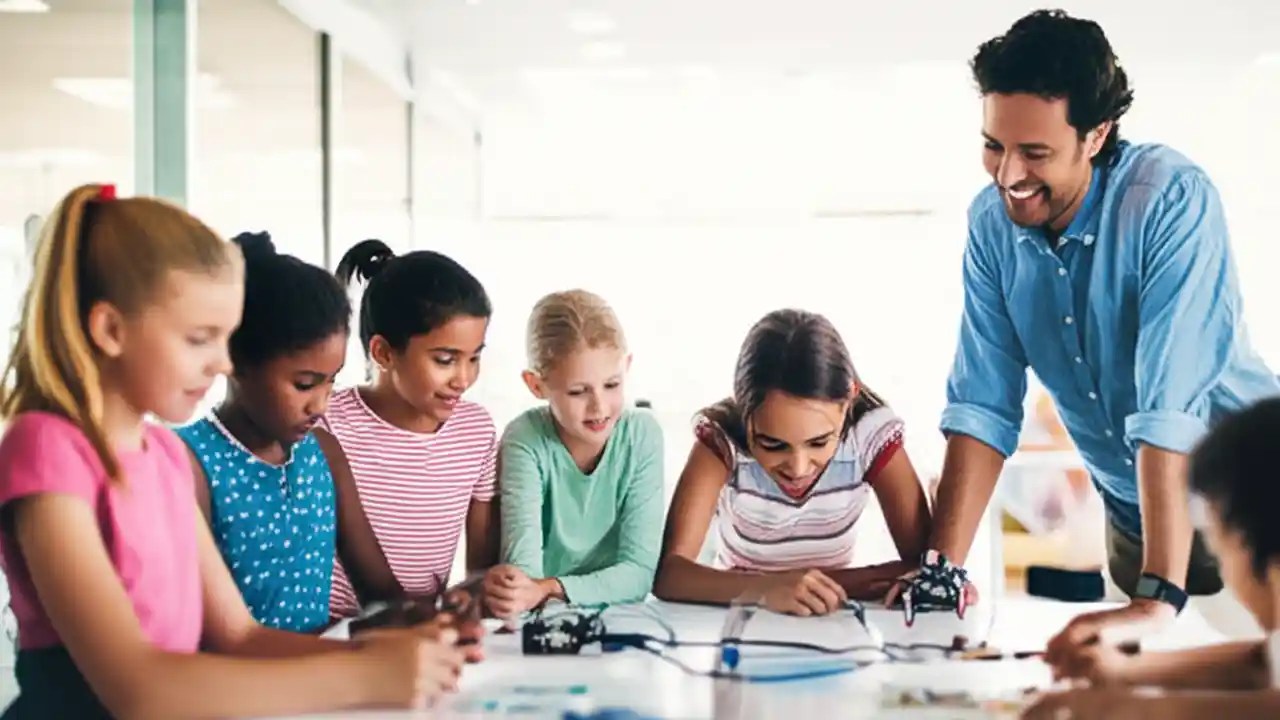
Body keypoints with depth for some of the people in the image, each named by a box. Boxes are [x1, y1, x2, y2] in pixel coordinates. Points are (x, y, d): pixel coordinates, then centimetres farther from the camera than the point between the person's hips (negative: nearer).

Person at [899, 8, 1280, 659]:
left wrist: (1160, 599, -39)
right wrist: (941, 568, -16)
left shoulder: (1173, 202, -26)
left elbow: (1172, 408, -34)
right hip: (1131, 515, 5)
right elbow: (983, 406, -8)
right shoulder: (991, 221, -9)